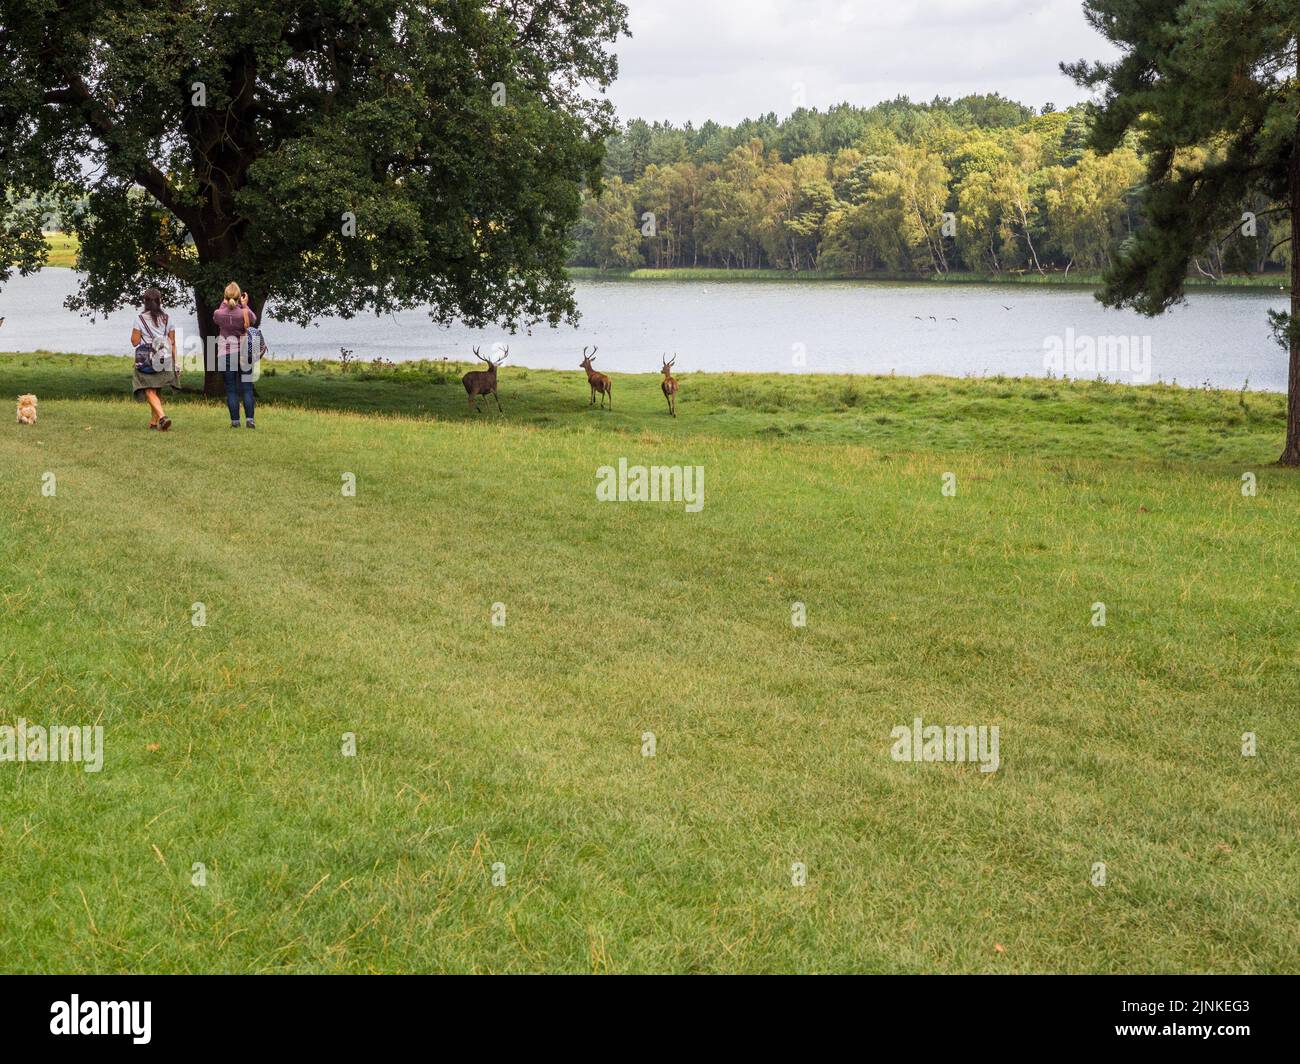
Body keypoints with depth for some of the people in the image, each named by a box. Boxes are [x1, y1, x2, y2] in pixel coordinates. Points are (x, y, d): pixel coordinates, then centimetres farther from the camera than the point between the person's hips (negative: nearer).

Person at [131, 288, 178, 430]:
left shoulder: (140, 319, -5)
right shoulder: (166, 319, 5)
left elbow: (135, 342, -5)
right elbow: (172, 343, 5)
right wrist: (174, 363, 8)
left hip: (146, 360, -4)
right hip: (164, 359, 4)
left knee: (150, 392, -6)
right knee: (156, 391, 18)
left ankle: (162, 416, -28)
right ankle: (154, 421, 23)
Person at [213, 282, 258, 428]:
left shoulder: (219, 313, -9)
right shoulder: (245, 313, -11)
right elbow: (254, 319, 13)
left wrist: (224, 303, 19)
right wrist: (245, 305, 18)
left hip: (226, 355, 0)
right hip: (244, 354, 0)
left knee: (231, 389, 5)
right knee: (247, 388, 6)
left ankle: (235, 420, 4)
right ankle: (249, 419, 0)